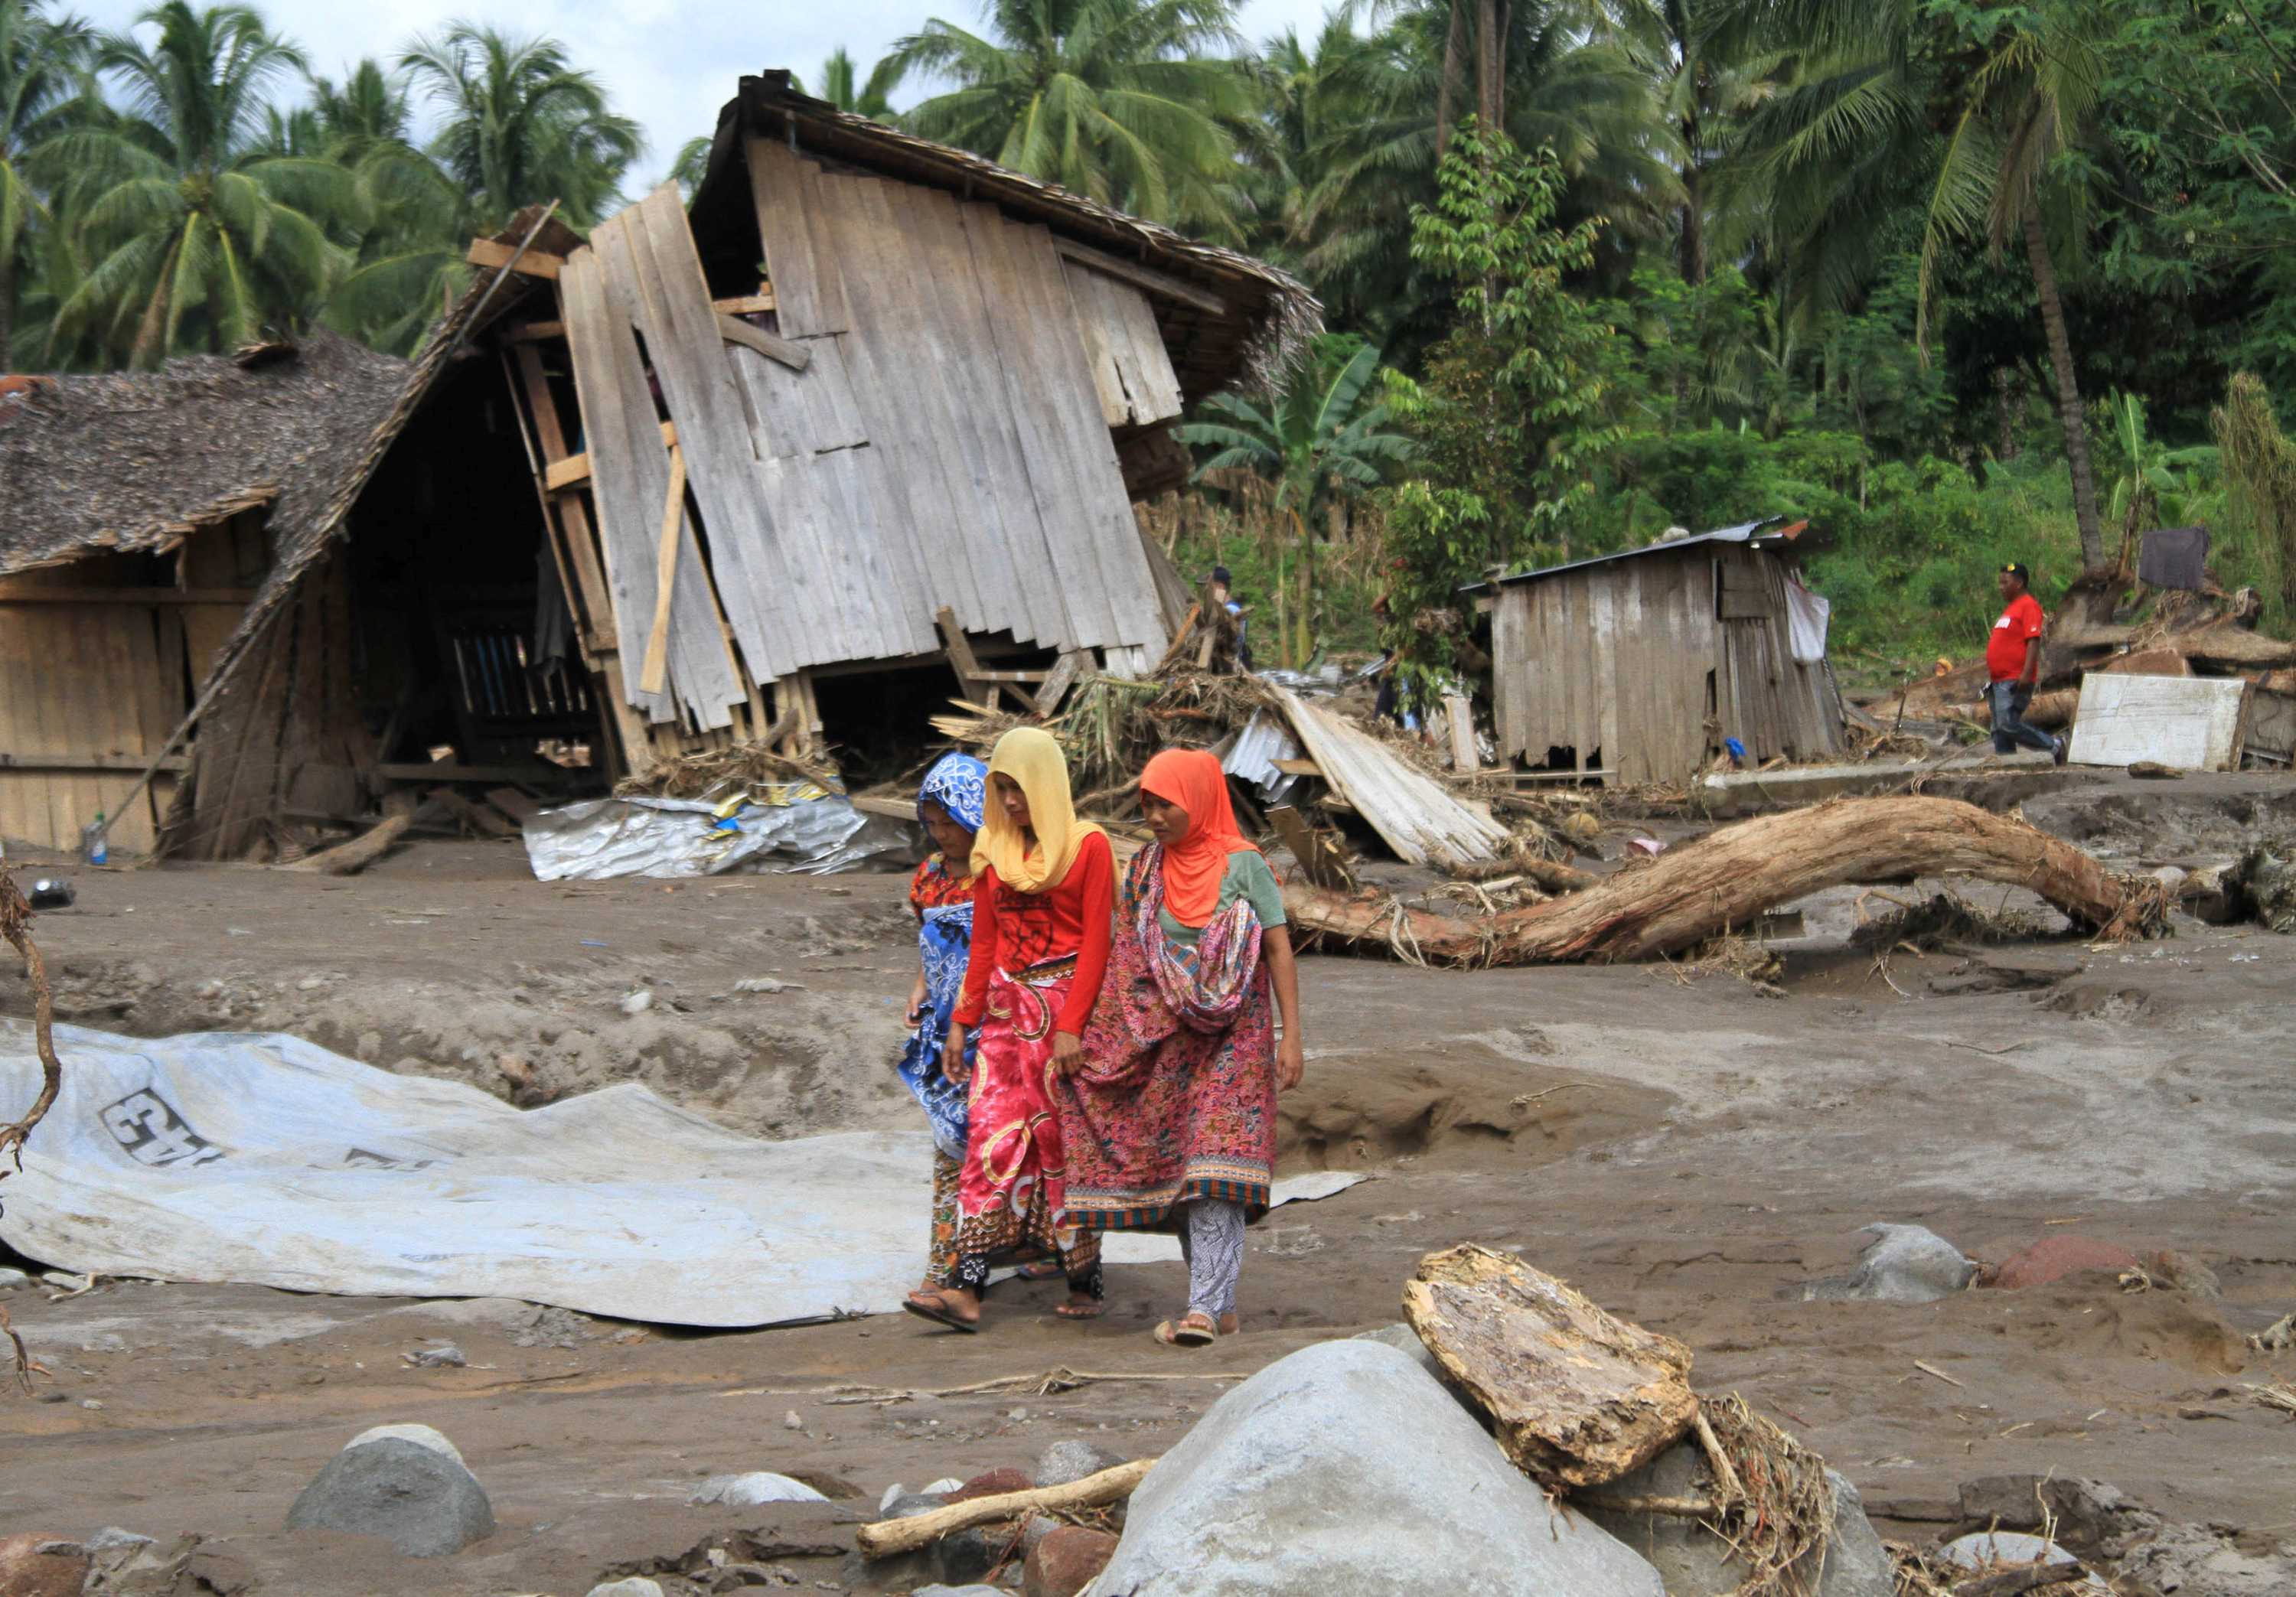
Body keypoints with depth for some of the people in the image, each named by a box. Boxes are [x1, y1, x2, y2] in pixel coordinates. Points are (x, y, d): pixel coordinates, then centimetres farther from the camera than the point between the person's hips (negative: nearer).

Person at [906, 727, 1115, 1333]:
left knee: (1065, 1144, -2)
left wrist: (1070, 1025, -15)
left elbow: (1095, 942, -8)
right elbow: (984, 944, 15)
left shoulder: (1087, 846, -3)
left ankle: (1085, 1286, 8)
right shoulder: (994, 850, 12)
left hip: (1066, 1007, -4)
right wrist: (962, 1021, 10)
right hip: (1006, 1009, 4)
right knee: (991, 1138, -6)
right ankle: (968, 1289, -13)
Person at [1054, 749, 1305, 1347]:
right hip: (1165, 1038, 5)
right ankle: (1220, 1304, 13)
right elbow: (1127, 961, 12)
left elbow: (1279, 950, -5)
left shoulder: (1244, 865, -6)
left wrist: (1291, 1036, -12)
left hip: (1232, 1034, -5)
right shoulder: (1146, 870, 7)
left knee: (1212, 1166, -14)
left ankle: (1205, 1308, -18)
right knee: (1172, 1165, 5)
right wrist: (1096, 1037, 8)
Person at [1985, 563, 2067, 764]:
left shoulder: (2029, 606, -9)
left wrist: (2027, 674, -26)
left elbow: (2033, 641, -18)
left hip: (2015, 681, -10)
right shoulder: (2010, 608, 22)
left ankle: (2054, 746, -4)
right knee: (2000, 731, 7)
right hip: (1999, 680, 10)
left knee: (2009, 725, -18)